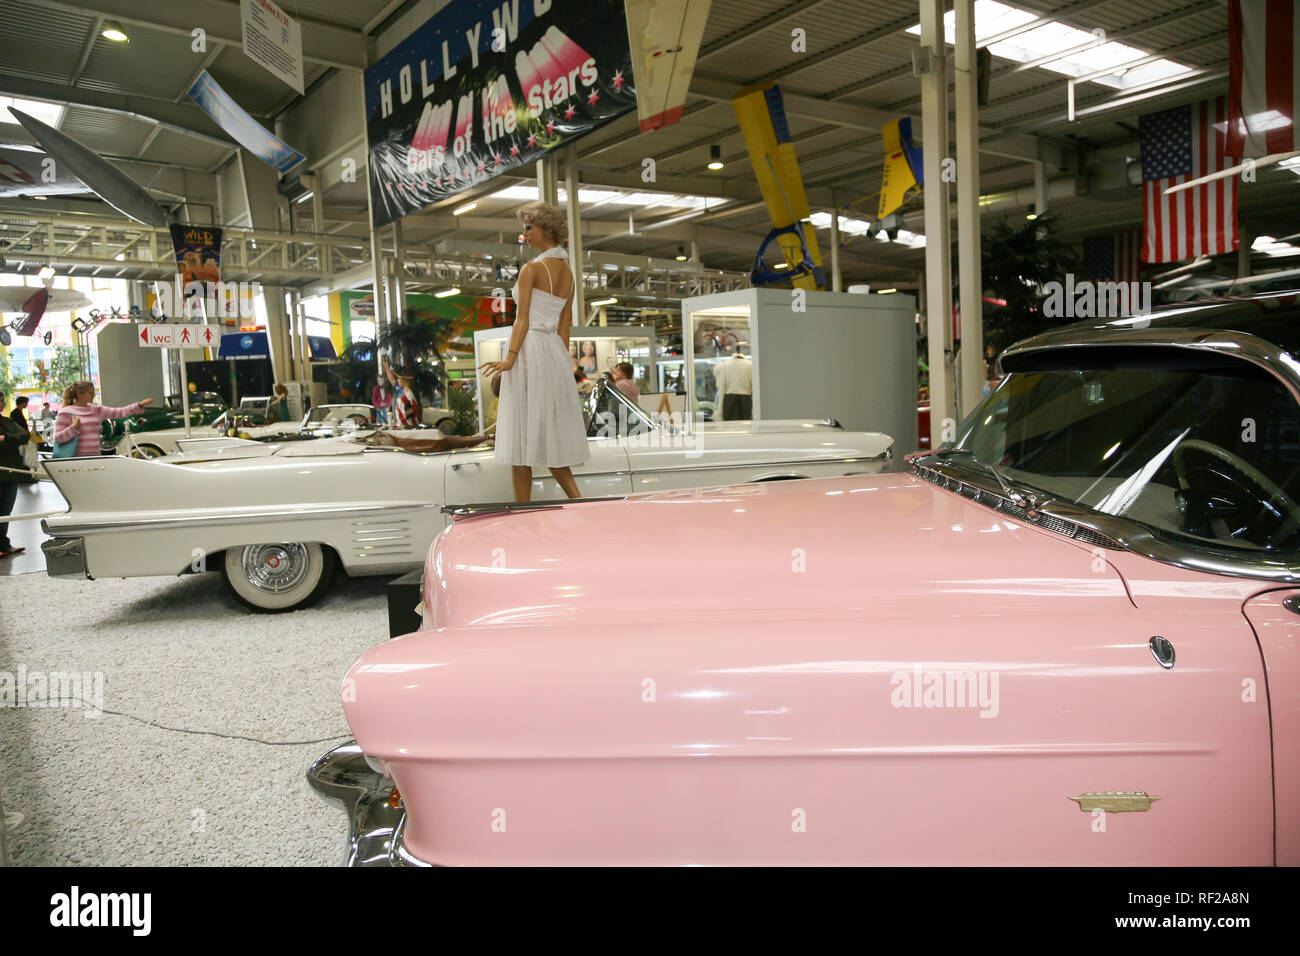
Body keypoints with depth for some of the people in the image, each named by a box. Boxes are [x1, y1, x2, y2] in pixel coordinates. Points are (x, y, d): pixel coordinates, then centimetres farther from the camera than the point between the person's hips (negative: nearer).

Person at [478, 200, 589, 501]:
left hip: (528, 351, -8)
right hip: (555, 354, 8)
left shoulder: (531, 269, -8)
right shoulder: (567, 274, 14)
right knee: (550, 438, 13)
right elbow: (564, 326, 14)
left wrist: (509, 359, -19)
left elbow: (523, 319, -15)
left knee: (520, 439, -1)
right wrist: (561, 365, 17)